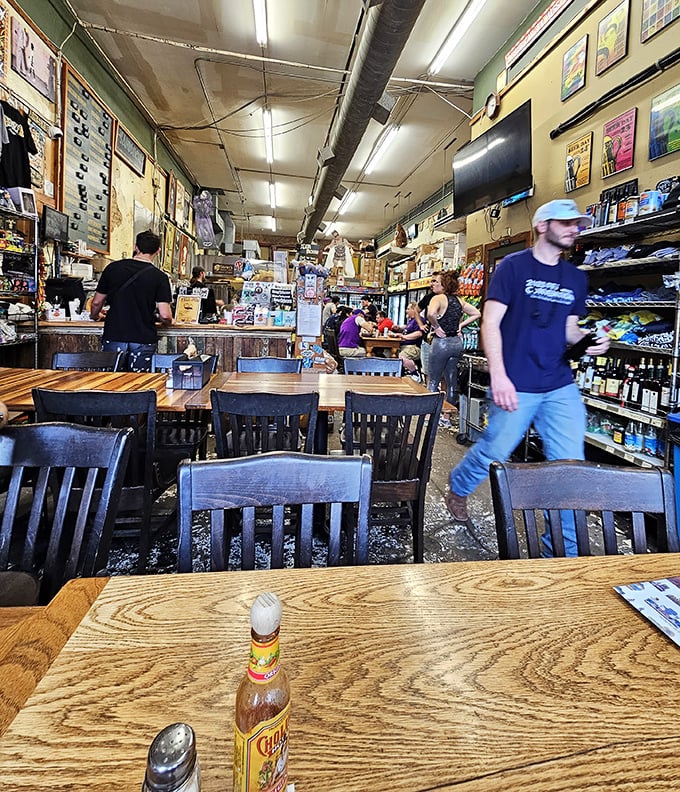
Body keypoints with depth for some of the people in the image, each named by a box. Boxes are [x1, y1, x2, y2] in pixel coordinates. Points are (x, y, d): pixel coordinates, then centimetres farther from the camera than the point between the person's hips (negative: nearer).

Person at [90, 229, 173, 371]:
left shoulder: (113, 268, 3)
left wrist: (94, 316, 31)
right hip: (144, 338, -2)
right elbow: (164, 315, -12)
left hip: (114, 335, 2)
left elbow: (96, 302, 10)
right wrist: (168, 321, 12)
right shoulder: (160, 277, -5)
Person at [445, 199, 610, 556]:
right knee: (494, 451, 5)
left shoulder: (576, 277, 15)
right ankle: (457, 488, 38)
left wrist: (588, 341, -3)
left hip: (562, 387, 5)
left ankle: (562, 550, 18)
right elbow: (491, 323, -9)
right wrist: (498, 376, -19)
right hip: (516, 386, -5)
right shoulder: (513, 266, -2)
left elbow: (568, 328, 21)